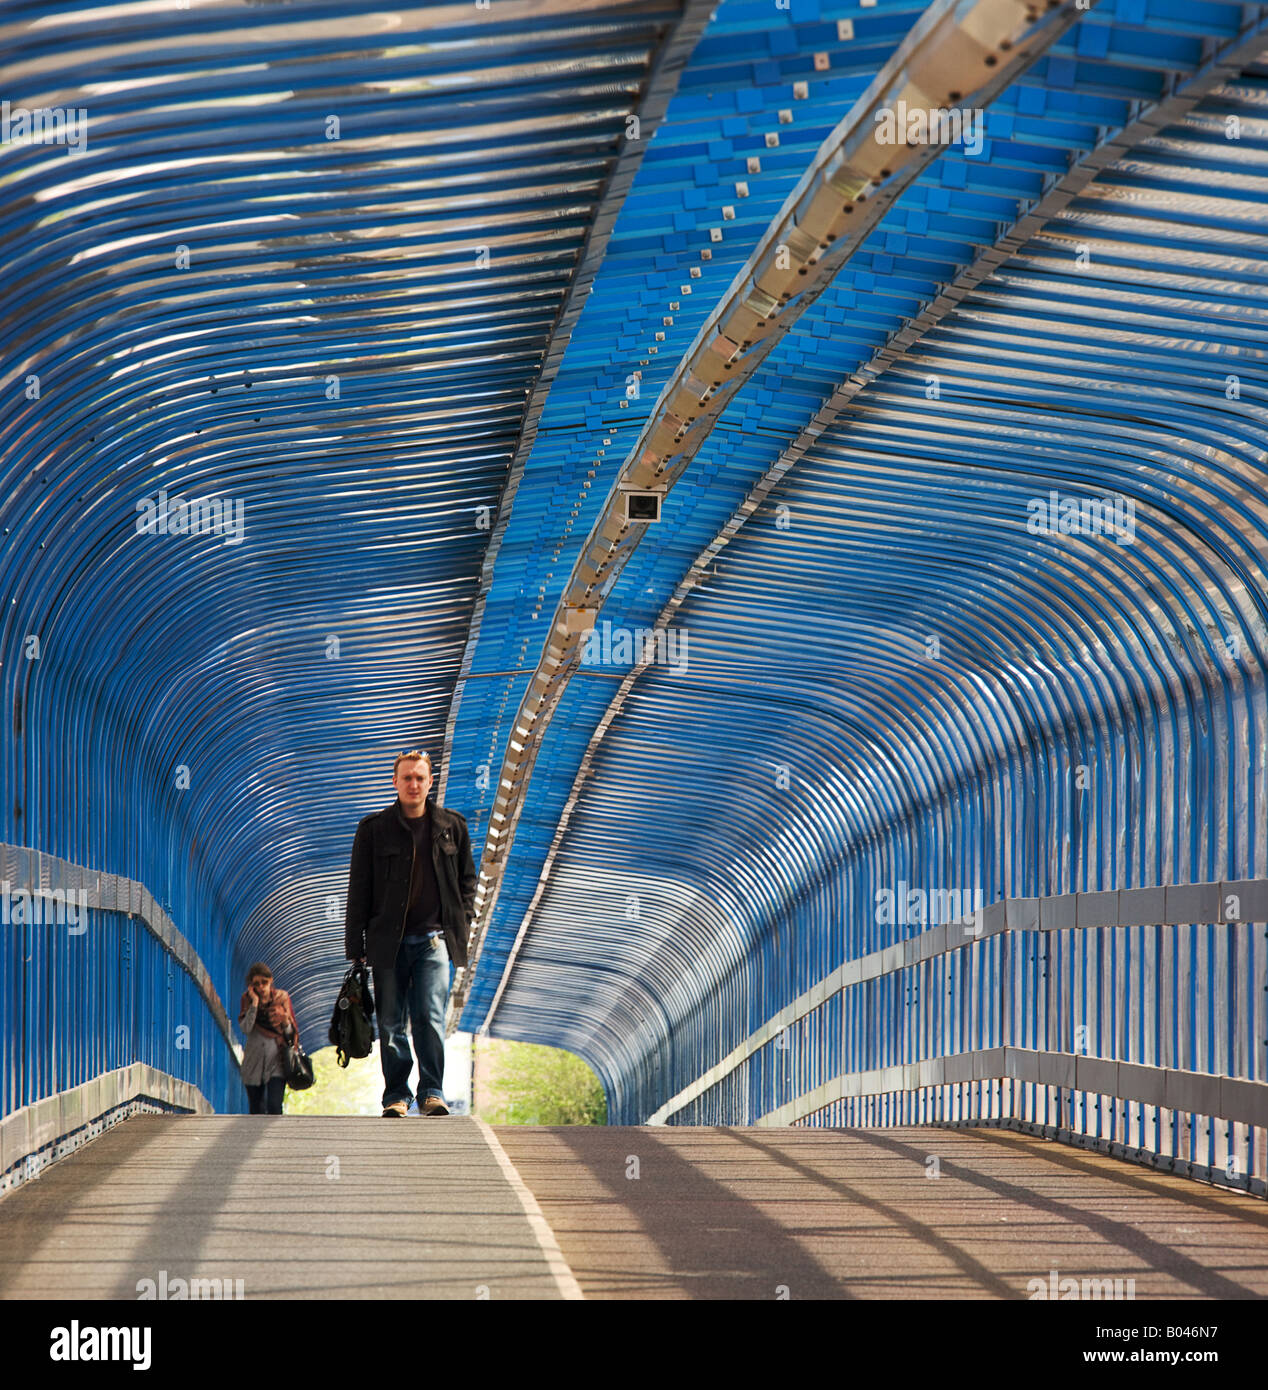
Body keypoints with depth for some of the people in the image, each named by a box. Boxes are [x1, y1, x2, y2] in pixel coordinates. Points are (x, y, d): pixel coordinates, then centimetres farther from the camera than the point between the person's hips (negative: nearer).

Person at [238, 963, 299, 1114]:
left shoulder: (281, 998, 1)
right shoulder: (248, 999, 2)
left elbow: (291, 1033, 5)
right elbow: (245, 1028, -13)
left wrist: (285, 1023, -17)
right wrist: (255, 1003, -15)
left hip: (276, 1058, -1)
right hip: (254, 1060, 1)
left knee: (274, 1107, -14)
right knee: (256, 1109, 6)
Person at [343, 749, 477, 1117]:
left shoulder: (451, 826, 10)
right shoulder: (373, 829, 5)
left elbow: (467, 879, 18)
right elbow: (359, 890, 6)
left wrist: (462, 923, 4)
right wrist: (356, 945, 1)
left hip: (435, 938, 0)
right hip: (388, 940, 0)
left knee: (430, 1018, -10)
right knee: (391, 1024, 2)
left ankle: (432, 1094, -5)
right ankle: (396, 1097, 9)